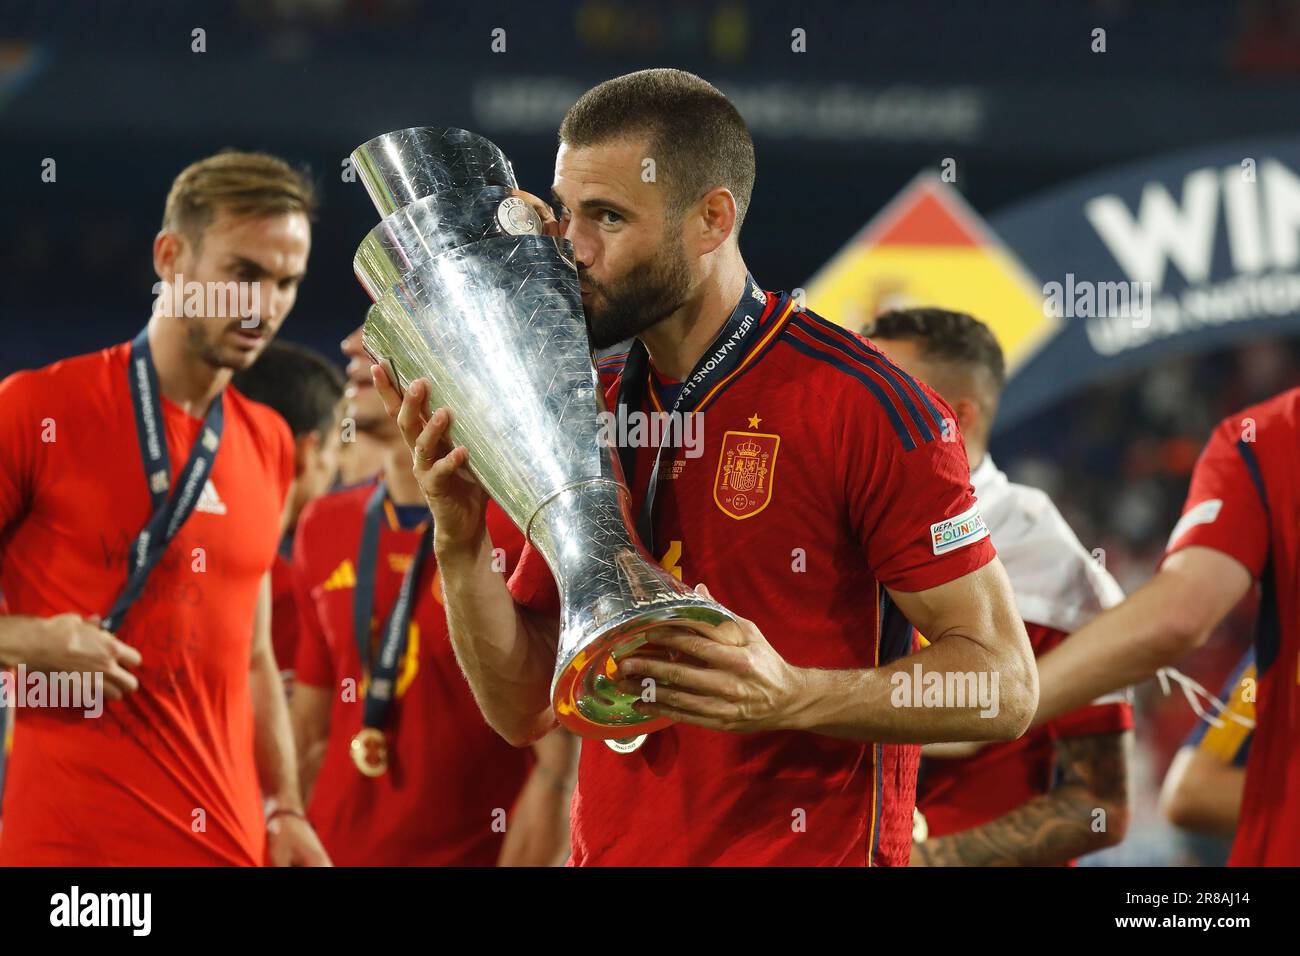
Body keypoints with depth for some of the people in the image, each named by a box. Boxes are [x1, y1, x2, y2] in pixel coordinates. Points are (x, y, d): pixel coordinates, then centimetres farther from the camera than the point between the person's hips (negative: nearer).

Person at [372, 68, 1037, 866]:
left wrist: (791, 697, -24)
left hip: (805, 847, -5)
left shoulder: (863, 405, -12)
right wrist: (461, 540, -7)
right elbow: (524, 709, 7)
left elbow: (1005, 686, -13)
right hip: (614, 848, 6)